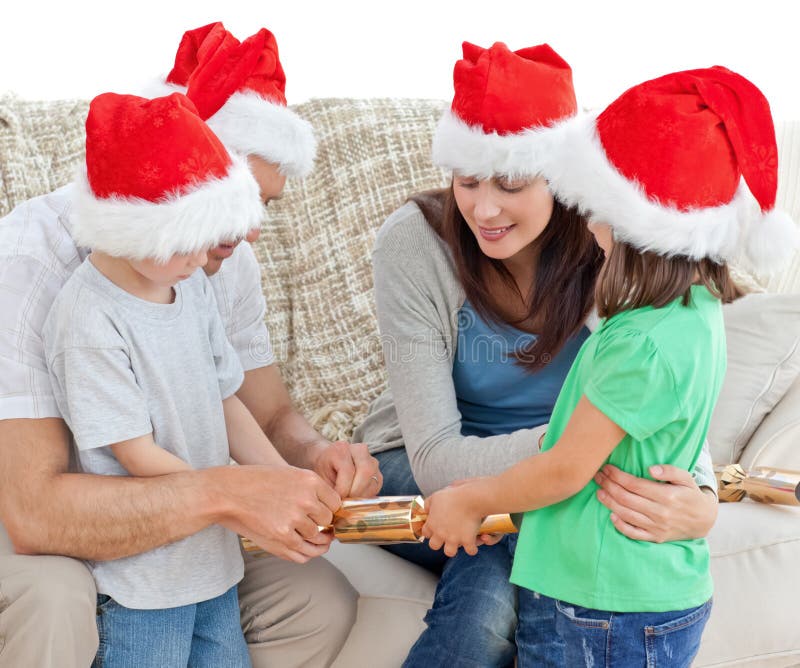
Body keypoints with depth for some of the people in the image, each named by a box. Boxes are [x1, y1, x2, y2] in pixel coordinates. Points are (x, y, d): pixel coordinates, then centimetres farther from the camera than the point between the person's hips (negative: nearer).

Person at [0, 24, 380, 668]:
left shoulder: (228, 262, -8)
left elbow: (270, 415, 1)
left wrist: (316, 454, -22)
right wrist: (224, 492, -46)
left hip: (152, 526, 6)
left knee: (322, 598, -11)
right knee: (53, 599, -37)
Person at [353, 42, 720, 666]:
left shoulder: (606, 254, -16)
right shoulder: (415, 242, -20)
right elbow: (436, 458, -22)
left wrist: (702, 502, -36)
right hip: (421, 473, -1)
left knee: (494, 596, -30)